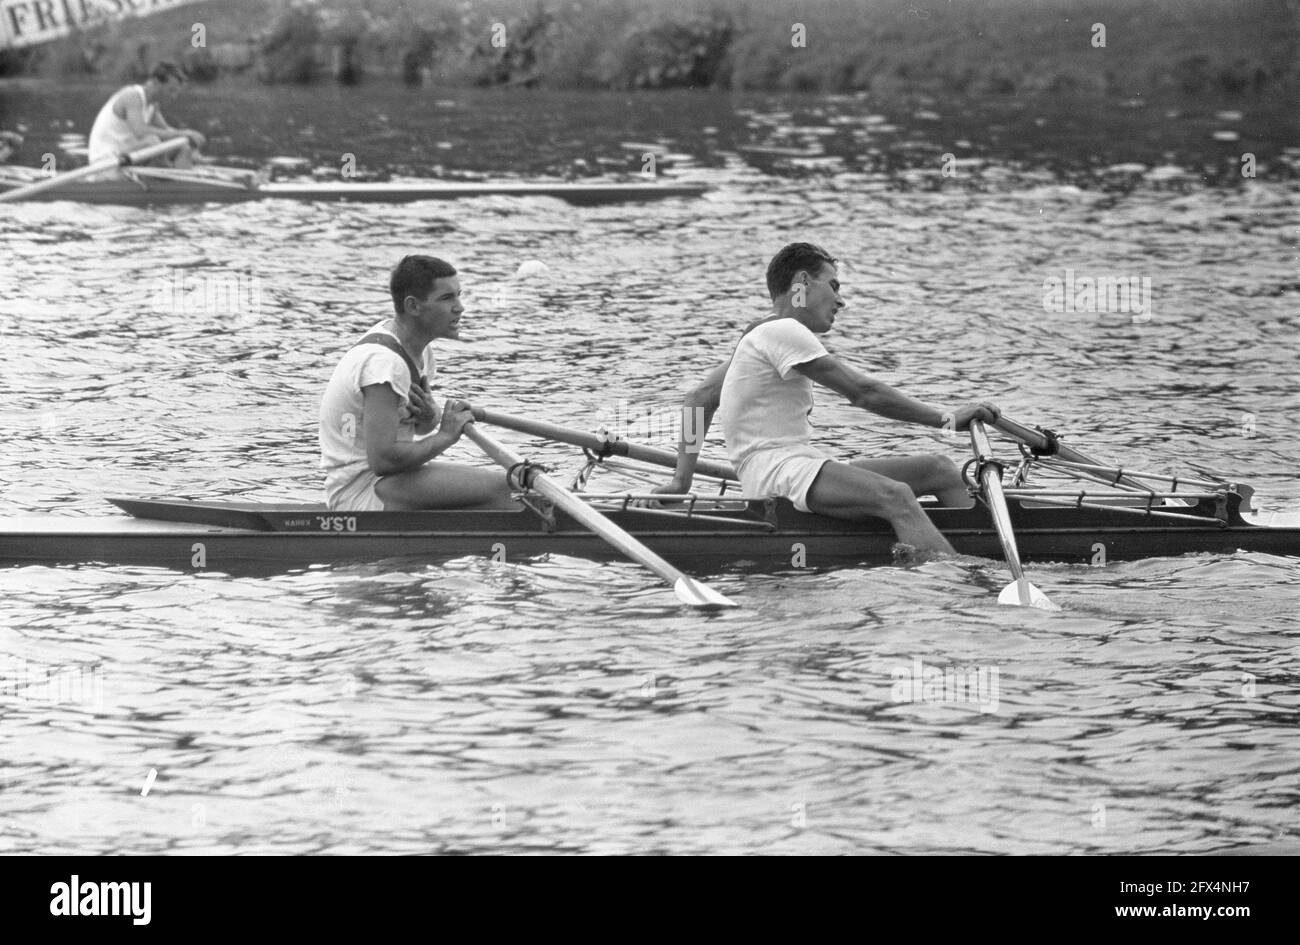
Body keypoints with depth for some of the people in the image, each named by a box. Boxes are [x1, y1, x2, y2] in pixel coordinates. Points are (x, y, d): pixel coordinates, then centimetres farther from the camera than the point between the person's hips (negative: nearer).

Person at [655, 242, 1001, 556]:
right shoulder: (783, 332, -9)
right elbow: (864, 392, -12)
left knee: (938, 468, 3)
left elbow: (699, 398, 29)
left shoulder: (758, 335, 25)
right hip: (773, 468, -10)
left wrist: (681, 482, 25)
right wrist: (947, 419, -8)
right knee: (896, 497, -33)